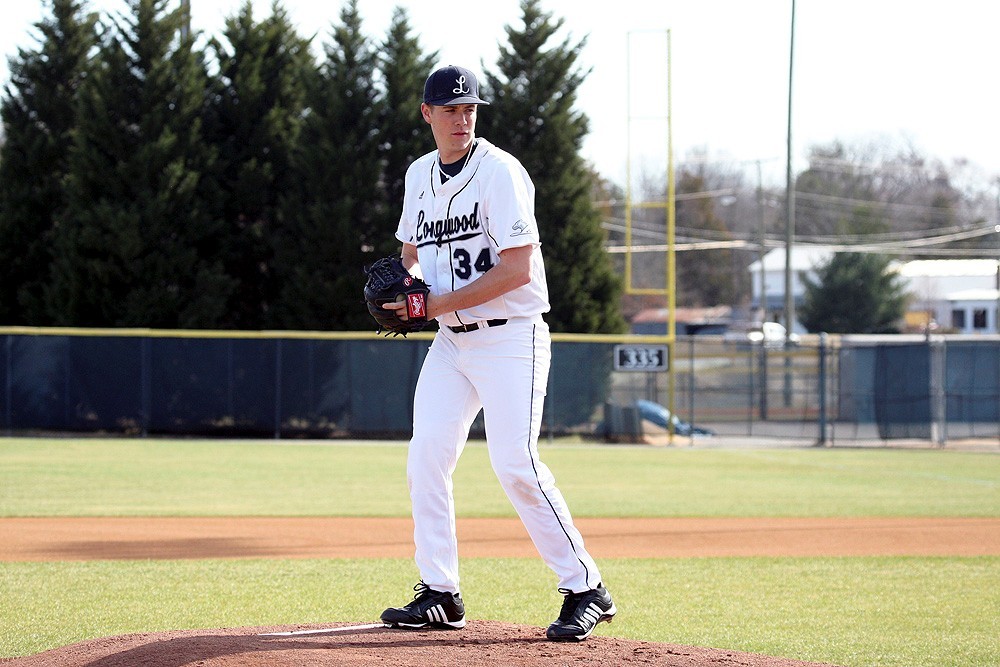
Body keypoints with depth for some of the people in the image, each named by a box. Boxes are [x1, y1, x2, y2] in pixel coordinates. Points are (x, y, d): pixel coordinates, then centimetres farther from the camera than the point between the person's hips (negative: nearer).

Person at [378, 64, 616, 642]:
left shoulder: (499, 171, -14)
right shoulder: (420, 176, 10)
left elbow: (518, 269, -20)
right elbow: (412, 249, 26)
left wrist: (438, 303, -19)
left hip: (510, 338, -7)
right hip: (450, 342, 8)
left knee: (515, 463, -16)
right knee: (426, 460, 2)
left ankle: (586, 589, -9)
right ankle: (440, 595, 11)